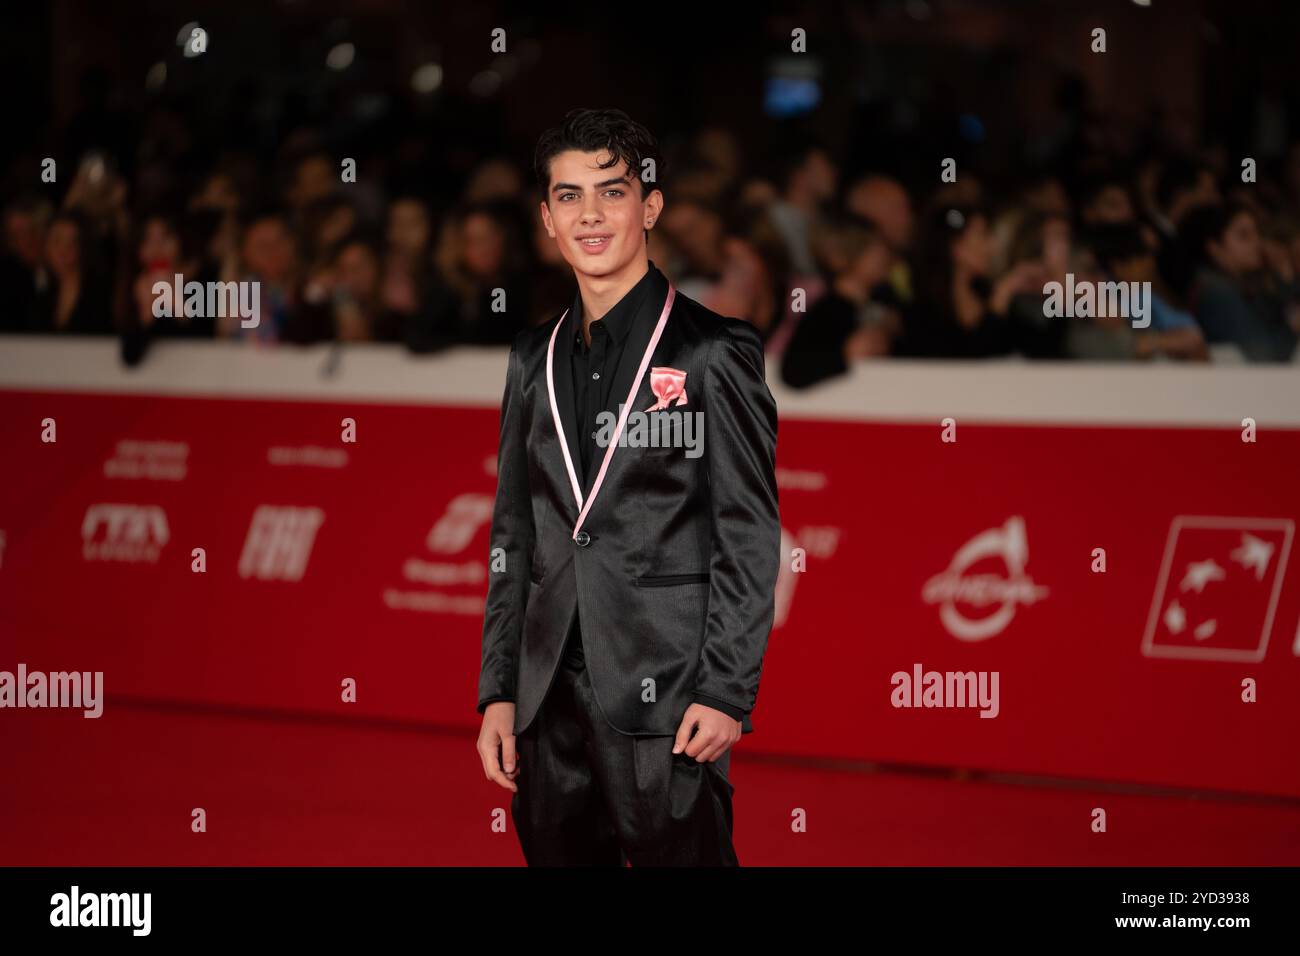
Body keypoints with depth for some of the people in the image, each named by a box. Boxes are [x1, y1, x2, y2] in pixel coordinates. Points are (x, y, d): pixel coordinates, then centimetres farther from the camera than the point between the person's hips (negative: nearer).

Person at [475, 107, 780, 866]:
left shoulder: (715, 353, -2)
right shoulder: (537, 359, 14)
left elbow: (749, 540, -5)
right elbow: (513, 537, 17)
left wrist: (726, 694, -12)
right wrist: (498, 692, 10)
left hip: (664, 704, -5)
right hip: (549, 704, 5)